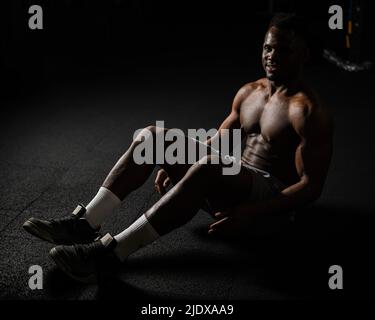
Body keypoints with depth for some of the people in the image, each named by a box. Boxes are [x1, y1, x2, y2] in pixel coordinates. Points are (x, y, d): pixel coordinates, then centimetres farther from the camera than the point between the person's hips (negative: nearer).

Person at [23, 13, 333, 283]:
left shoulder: (309, 111, -14)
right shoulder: (249, 92, 11)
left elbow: (311, 186, -19)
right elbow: (220, 138, 22)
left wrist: (250, 213, -31)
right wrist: (175, 164, 7)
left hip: (269, 196, -7)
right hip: (232, 182, 8)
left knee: (208, 167, -40)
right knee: (153, 136, -9)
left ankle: (110, 252, -40)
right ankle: (86, 223, -19)